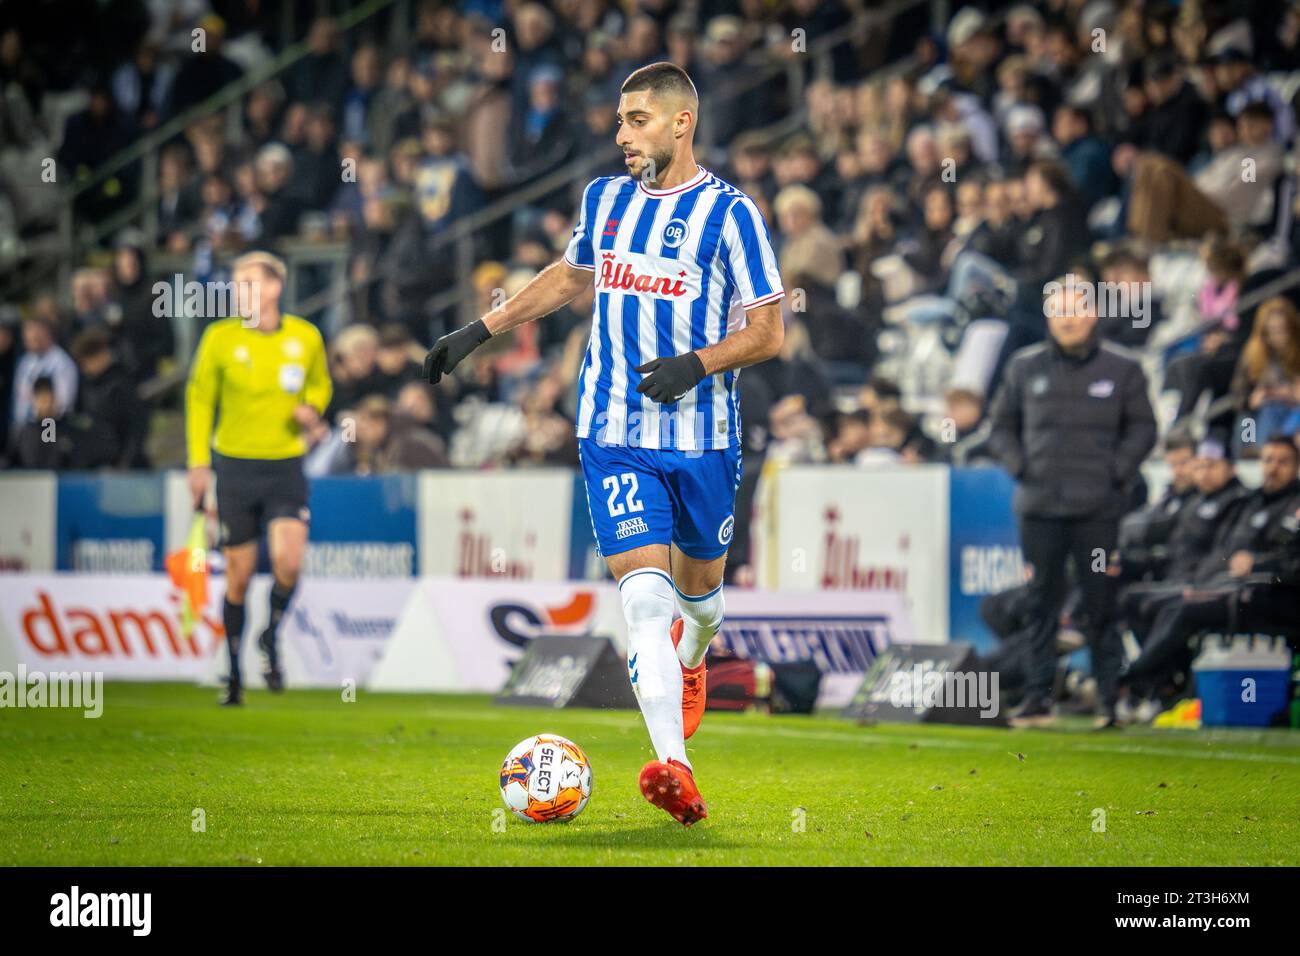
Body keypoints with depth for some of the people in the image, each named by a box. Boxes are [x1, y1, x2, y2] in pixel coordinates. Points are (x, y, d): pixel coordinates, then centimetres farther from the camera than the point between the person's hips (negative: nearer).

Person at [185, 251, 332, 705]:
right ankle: (234, 671, 18)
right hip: (235, 466, 0)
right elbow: (200, 399, 6)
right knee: (238, 575, 3)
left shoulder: (305, 337, 1)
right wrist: (199, 462, 0)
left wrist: (311, 408, -5)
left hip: (286, 467, 0)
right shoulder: (220, 338, -3)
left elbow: (320, 385, 18)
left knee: (288, 561, -18)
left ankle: (271, 637, 11)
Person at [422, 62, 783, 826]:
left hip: (705, 437, -1)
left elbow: (769, 332, -6)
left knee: (699, 584, 17)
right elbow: (570, 276, 28)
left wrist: (697, 364, -22)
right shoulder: (605, 200, 8)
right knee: (646, 597, -15)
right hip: (615, 436, 1)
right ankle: (676, 770, -25)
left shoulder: (729, 213, -7)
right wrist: (482, 331, 27)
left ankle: (690, 661, 54)